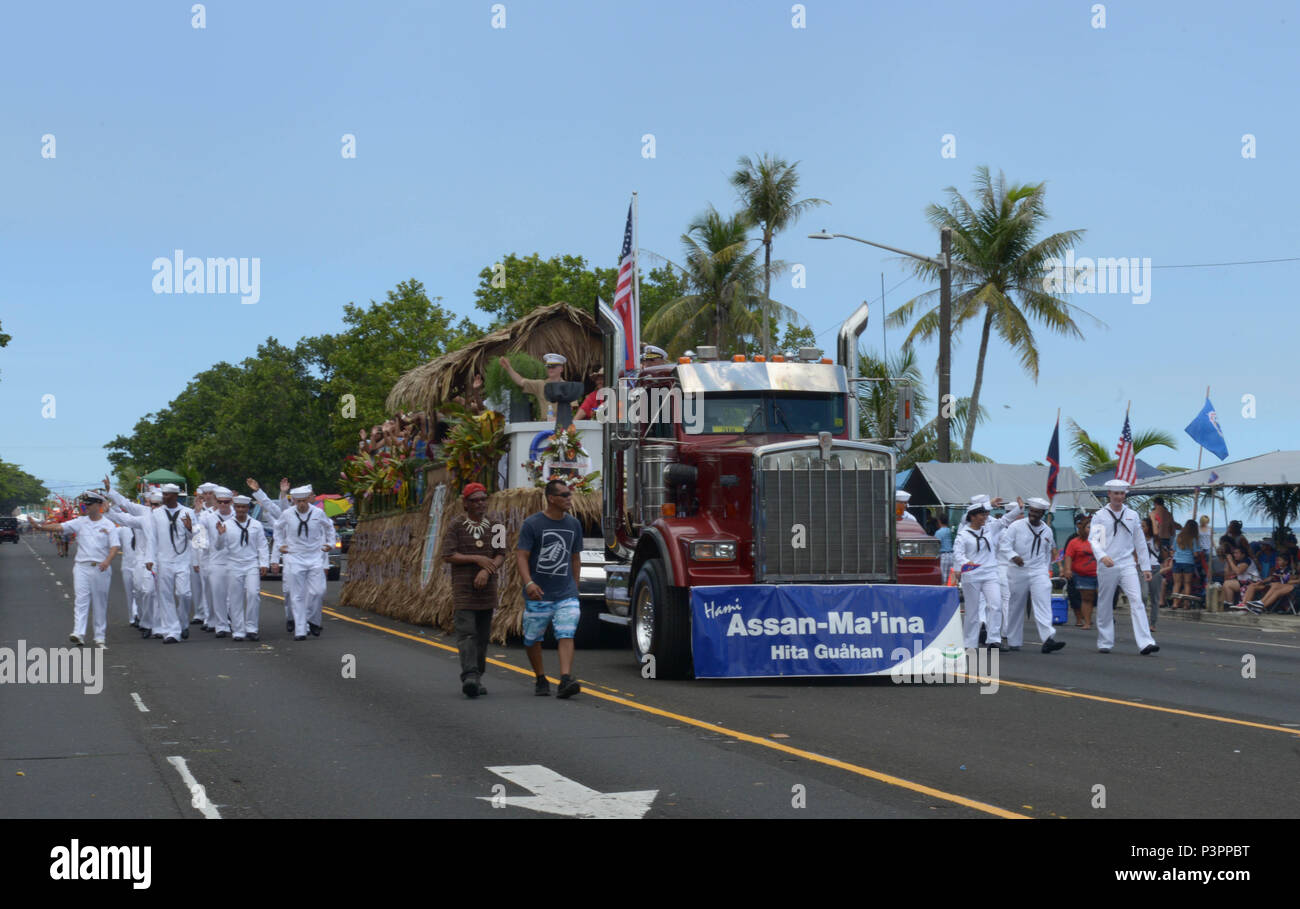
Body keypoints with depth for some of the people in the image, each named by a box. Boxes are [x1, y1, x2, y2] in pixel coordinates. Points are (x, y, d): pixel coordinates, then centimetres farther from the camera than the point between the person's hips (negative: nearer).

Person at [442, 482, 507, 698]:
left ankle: (477, 679, 16)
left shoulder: (495, 526, 9)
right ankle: (469, 676, -25)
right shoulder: (455, 527, 2)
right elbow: (449, 555, -6)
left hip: (487, 588, 3)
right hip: (463, 589, -3)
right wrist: (477, 559, -13)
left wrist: (487, 571, -16)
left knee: (482, 635, 8)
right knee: (466, 633, -14)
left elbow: (501, 555, 2)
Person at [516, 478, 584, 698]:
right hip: (538, 595, -2)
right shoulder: (532, 523, -6)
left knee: (566, 635, -15)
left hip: (565, 595, 2)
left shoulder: (573, 524, 9)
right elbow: (521, 557, -11)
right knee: (533, 639, 8)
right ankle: (541, 680, 25)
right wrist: (528, 583, -27)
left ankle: (565, 680, -25)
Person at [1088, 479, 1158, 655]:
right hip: (1107, 567, -1)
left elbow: (1140, 543, 17)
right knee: (1105, 606, 5)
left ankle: (1145, 643, -20)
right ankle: (1104, 643, 18)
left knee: (1137, 601, -12)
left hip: (1128, 565, 2)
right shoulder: (1100, 516, 3)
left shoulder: (1132, 515, 12)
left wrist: (1146, 567, 13)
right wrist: (1102, 556, -27)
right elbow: (1093, 539, -9)